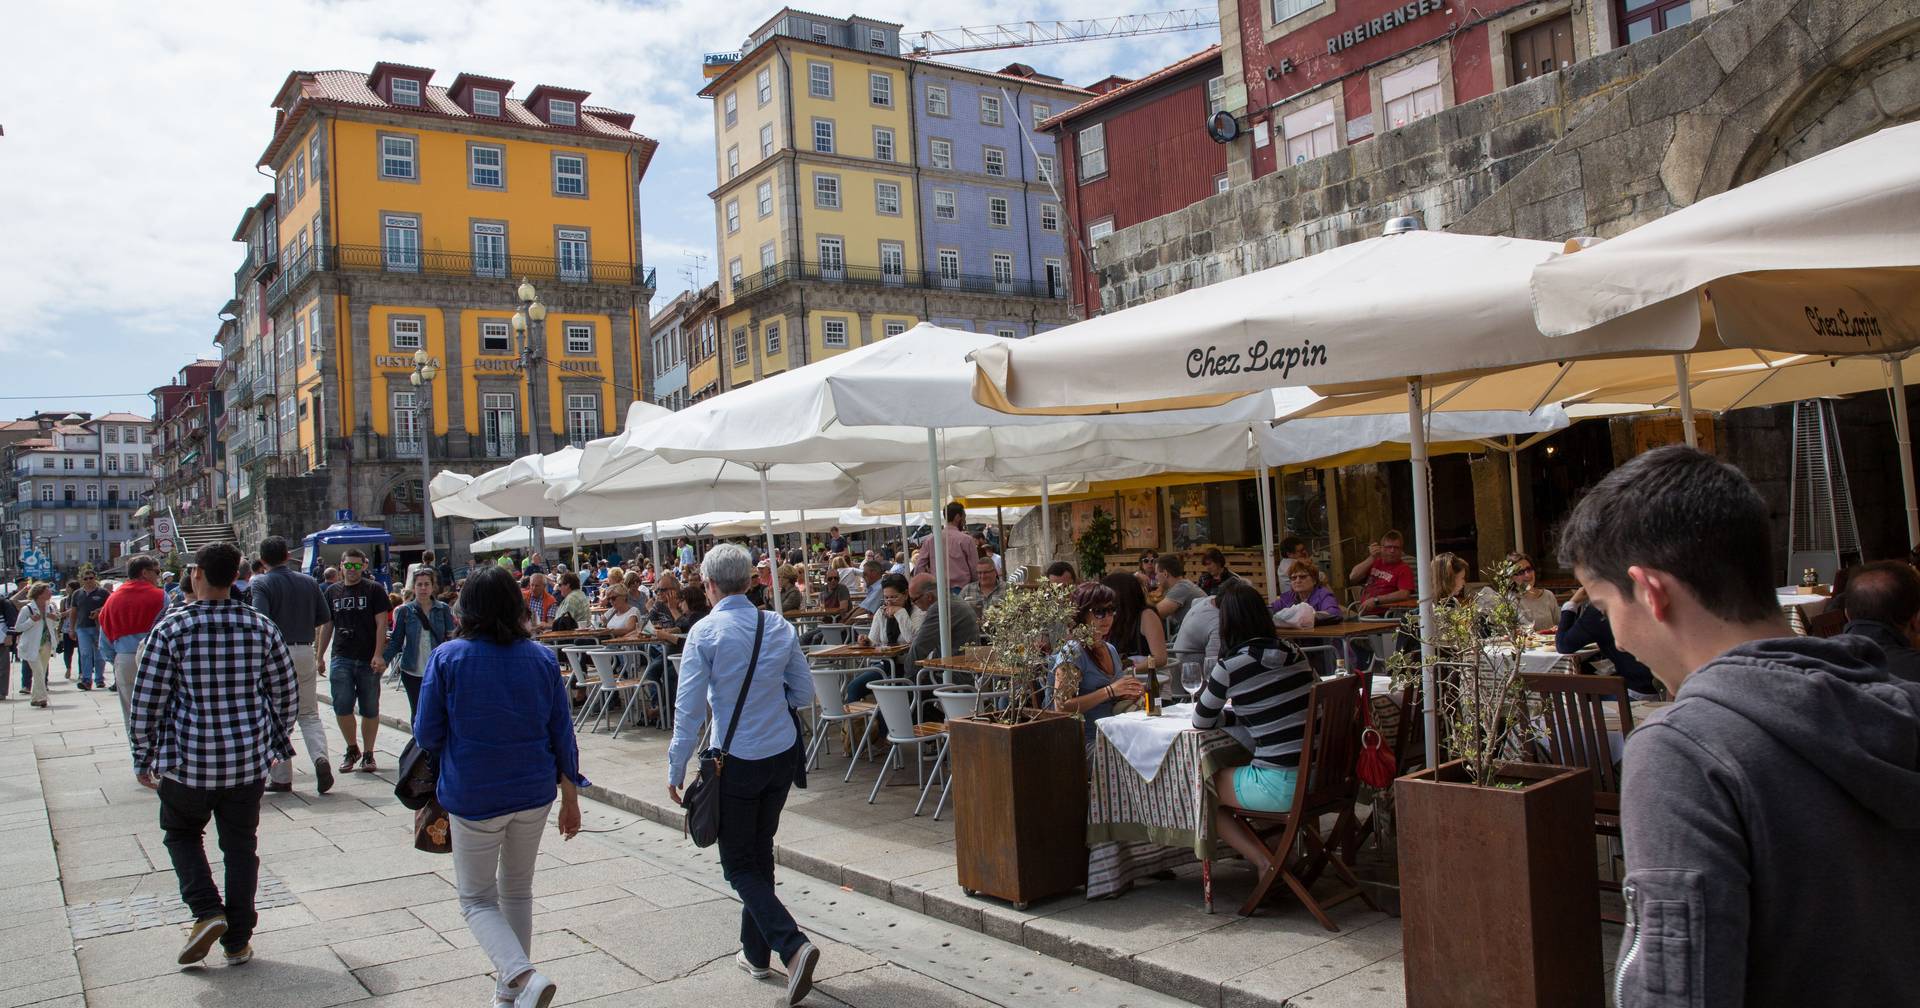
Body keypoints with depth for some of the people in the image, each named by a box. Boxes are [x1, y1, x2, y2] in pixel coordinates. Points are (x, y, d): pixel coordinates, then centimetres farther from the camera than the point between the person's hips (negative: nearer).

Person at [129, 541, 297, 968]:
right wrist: (277, 742, 20)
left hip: (187, 759, -2)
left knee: (182, 833, 21)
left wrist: (143, 757, 7)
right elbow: (286, 693, 6)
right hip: (248, 758, 2)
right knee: (241, 845, 13)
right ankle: (238, 941, 17)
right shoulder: (261, 626, -2)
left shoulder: (172, 627, -10)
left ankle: (207, 912, 4)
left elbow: (146, 701, -6)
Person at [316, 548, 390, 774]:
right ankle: (352, 749, 16)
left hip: (368, 659, -2)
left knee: (370, 709, 4)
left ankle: (367, 754, 16)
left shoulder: (374, 590, 0)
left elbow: (381, 623, -5)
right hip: (341, 658, 2)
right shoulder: (332, 592, 12)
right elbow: (326, 626, 18)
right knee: (342, 707, -5)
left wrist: (378, 655, -14)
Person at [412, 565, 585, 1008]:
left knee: (477, 899, 10)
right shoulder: (542, 659, -3)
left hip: (473, 797, -3)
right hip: (534, 793, 4)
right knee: (518, 890, 21)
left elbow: (427, 734, -8)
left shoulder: (447, 657, -12)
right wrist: (570, 797, 10)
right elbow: (562, 735, 1)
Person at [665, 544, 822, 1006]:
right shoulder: (779, 628, 1)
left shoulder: (706, 633, -13)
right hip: (783, 754, 5)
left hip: (736, 759, -5)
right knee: (761, 851, 21)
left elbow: (689, 708, -13)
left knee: (739, 864, 5)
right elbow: (804, 693, 8)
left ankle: (793, 946, -12)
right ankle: (755, 952, 31)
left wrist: (676, 769, -4)